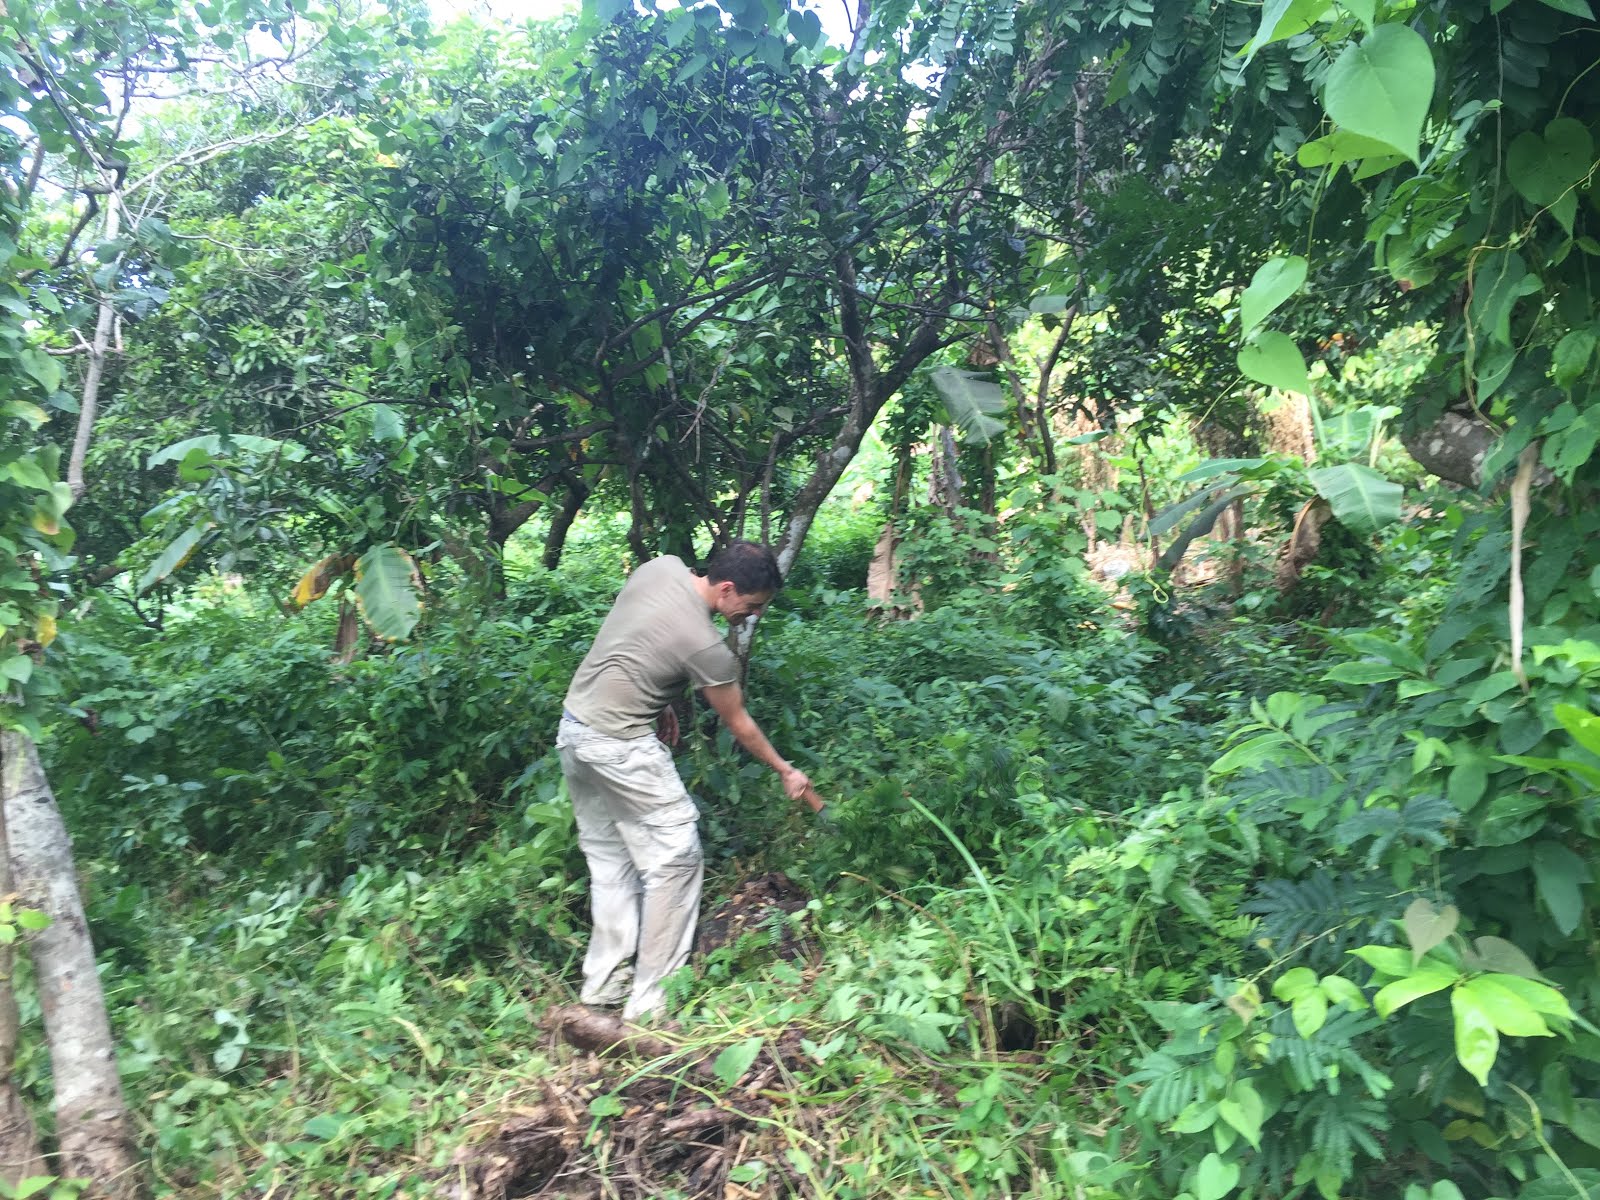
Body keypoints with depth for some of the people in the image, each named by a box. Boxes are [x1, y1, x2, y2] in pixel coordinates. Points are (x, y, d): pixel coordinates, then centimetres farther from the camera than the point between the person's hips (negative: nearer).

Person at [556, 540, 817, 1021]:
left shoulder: (661, 566, 0)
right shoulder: (707, 647, -20)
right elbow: (739, 726, -6)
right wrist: (786, 772, 9)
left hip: (573, 726, 9)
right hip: (620, 744, -9)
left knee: (609, 860, 17)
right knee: (675, 860, 0)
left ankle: (604, 985, 26)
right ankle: (651, 1003, 6)